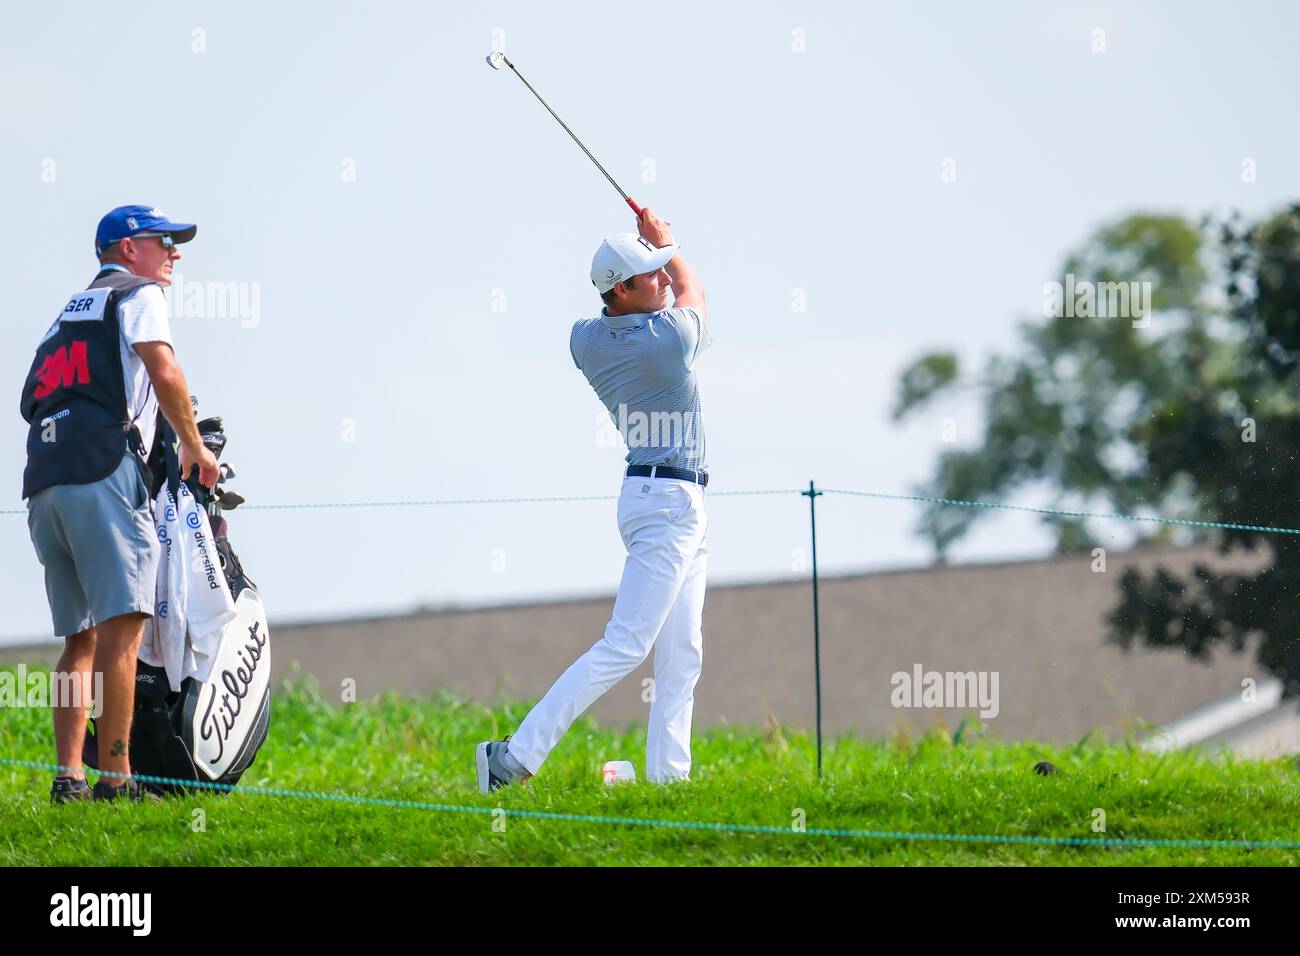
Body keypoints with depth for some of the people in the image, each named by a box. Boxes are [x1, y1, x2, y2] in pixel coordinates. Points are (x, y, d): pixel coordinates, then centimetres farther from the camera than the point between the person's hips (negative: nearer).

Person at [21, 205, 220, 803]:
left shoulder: (70, 311, 31)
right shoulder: (139, 295, 7)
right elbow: (164, 373, -9)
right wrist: (194, 445, 2)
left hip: (43, 483, 8)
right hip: (102, 471, -8)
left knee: (81, 639, 8)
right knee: (121, 625, -13)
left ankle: (68, 777, -1)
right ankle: (114, 777, -21)